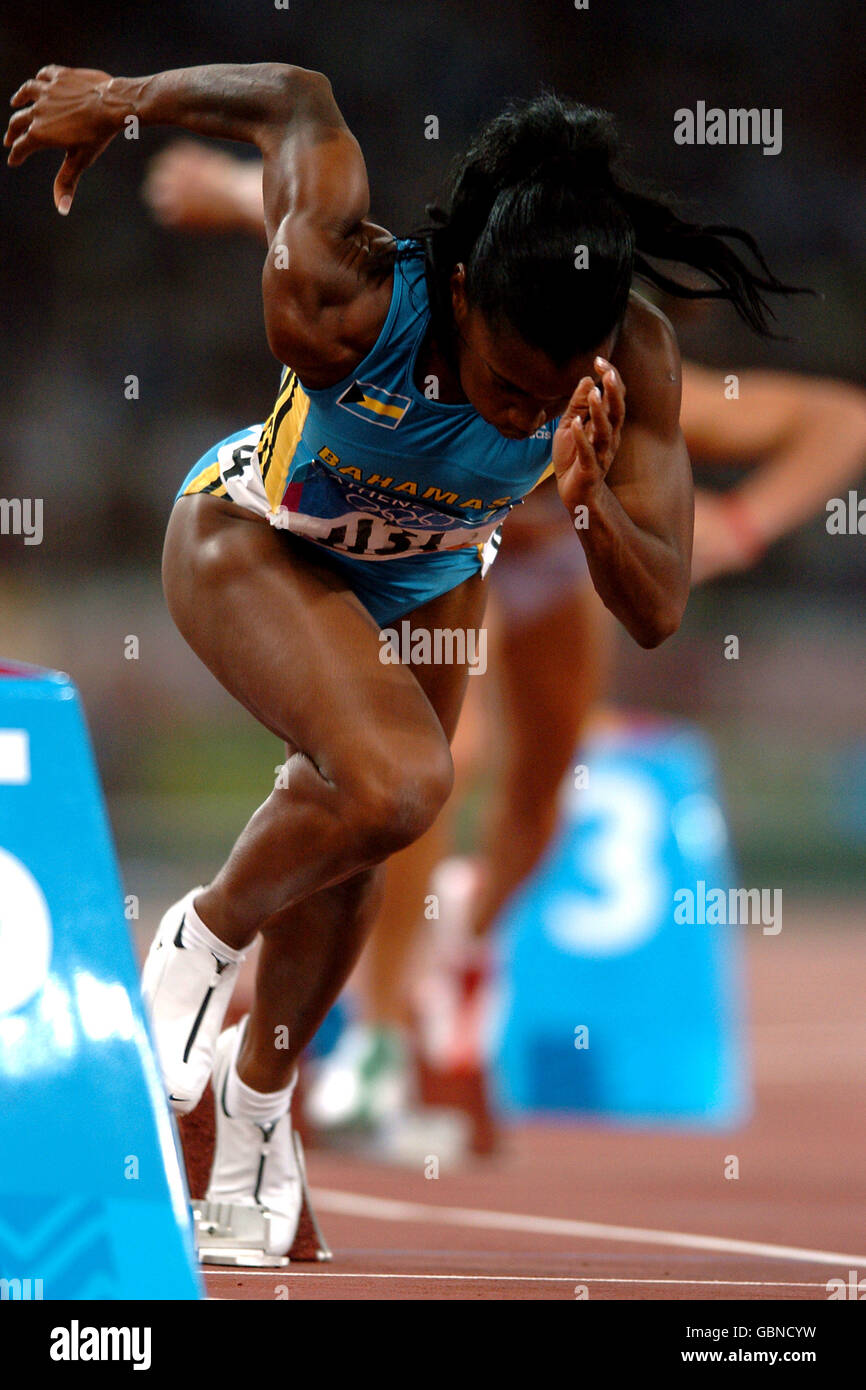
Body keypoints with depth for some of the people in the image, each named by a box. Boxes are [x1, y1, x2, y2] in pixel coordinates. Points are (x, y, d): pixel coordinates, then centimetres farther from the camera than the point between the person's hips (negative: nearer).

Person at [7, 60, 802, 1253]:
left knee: (345, 847, 19)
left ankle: (259, 1095, 46)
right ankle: (206, 937, 3)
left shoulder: (633, 360, -34)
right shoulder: (334, 306, -42)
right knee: (396, 785, -27)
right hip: (259, 546, -4)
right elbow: (297, 104, -24)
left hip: (430, 575, 4)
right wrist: (117, 102, -7)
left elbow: (656, 614, -32)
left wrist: (589, 505, -52)